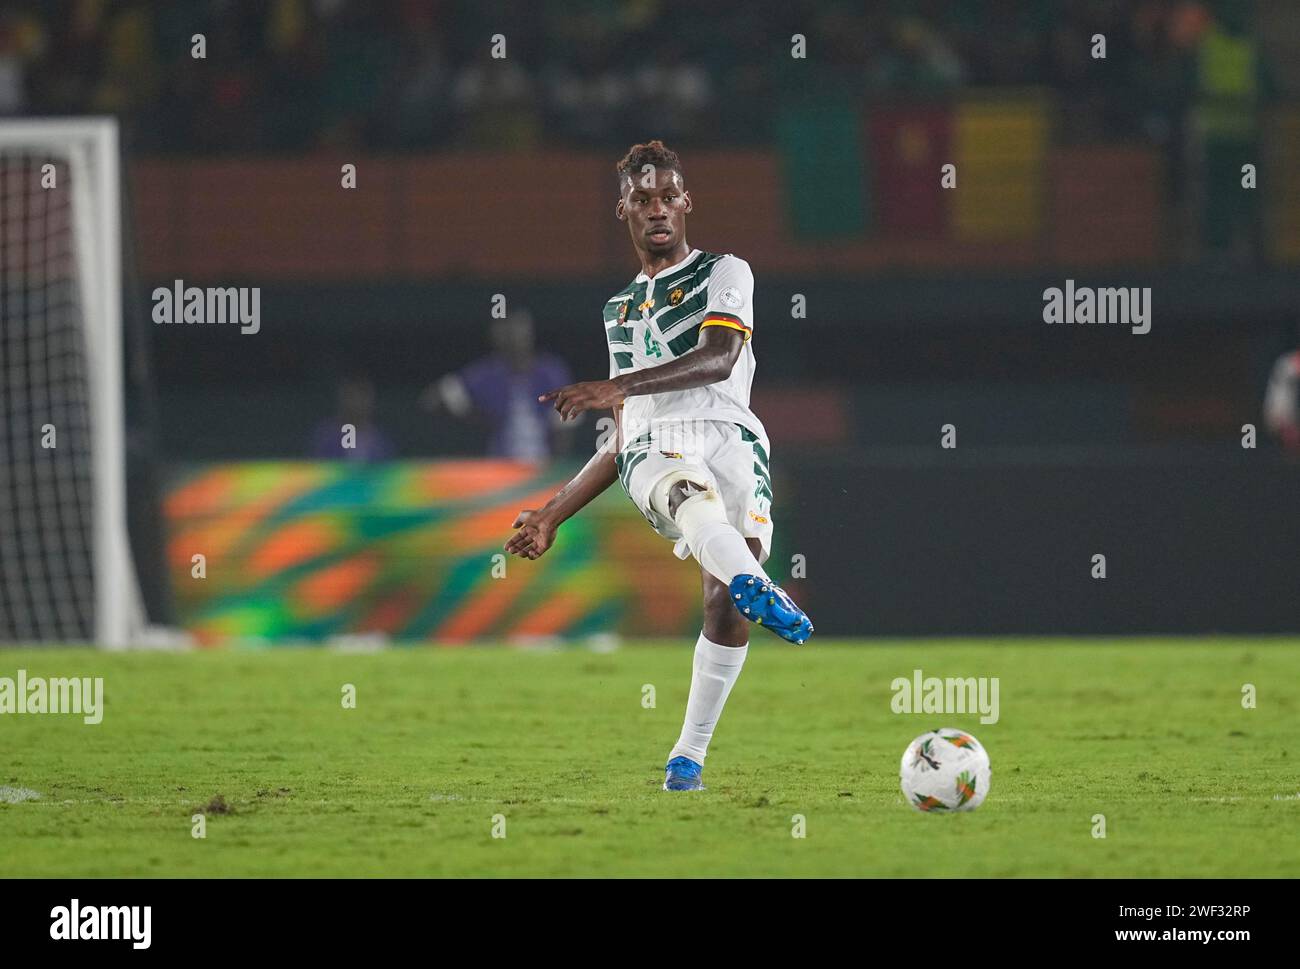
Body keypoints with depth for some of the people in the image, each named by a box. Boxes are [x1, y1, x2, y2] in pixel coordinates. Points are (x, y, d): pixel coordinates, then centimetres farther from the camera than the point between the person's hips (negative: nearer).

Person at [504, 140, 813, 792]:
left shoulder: (725, 273, 15)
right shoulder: (619, 310, 32)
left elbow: (718, 359, -7)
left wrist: (615, 387, -18)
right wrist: (553, 514, 34)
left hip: (728, 437, -2)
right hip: (652, 452, 2)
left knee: (726, 603, -25)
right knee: (690, 491, -39)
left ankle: (689, 755, -14)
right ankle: (759, 591, -70)